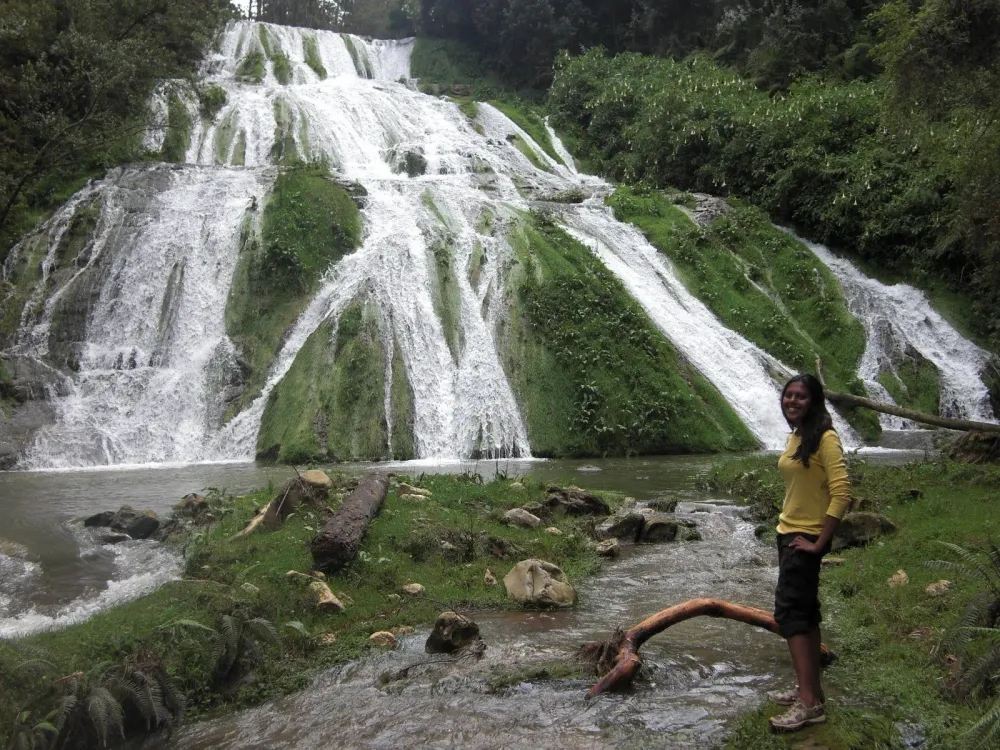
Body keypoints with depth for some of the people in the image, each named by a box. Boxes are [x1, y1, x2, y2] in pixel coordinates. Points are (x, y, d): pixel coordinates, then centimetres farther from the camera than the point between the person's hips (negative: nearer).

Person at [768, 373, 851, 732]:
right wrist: (788, 532, 14)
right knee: (804, 610, 13)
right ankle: (811, 689, 22)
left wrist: (818, 542, -20)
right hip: (788, 534, 9)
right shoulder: (795, 437, 10)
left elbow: (842, 493, -22)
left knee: (789, 610, -13)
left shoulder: (824, 439, -16)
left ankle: (810, 702, -11)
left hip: (806, 538, -9)